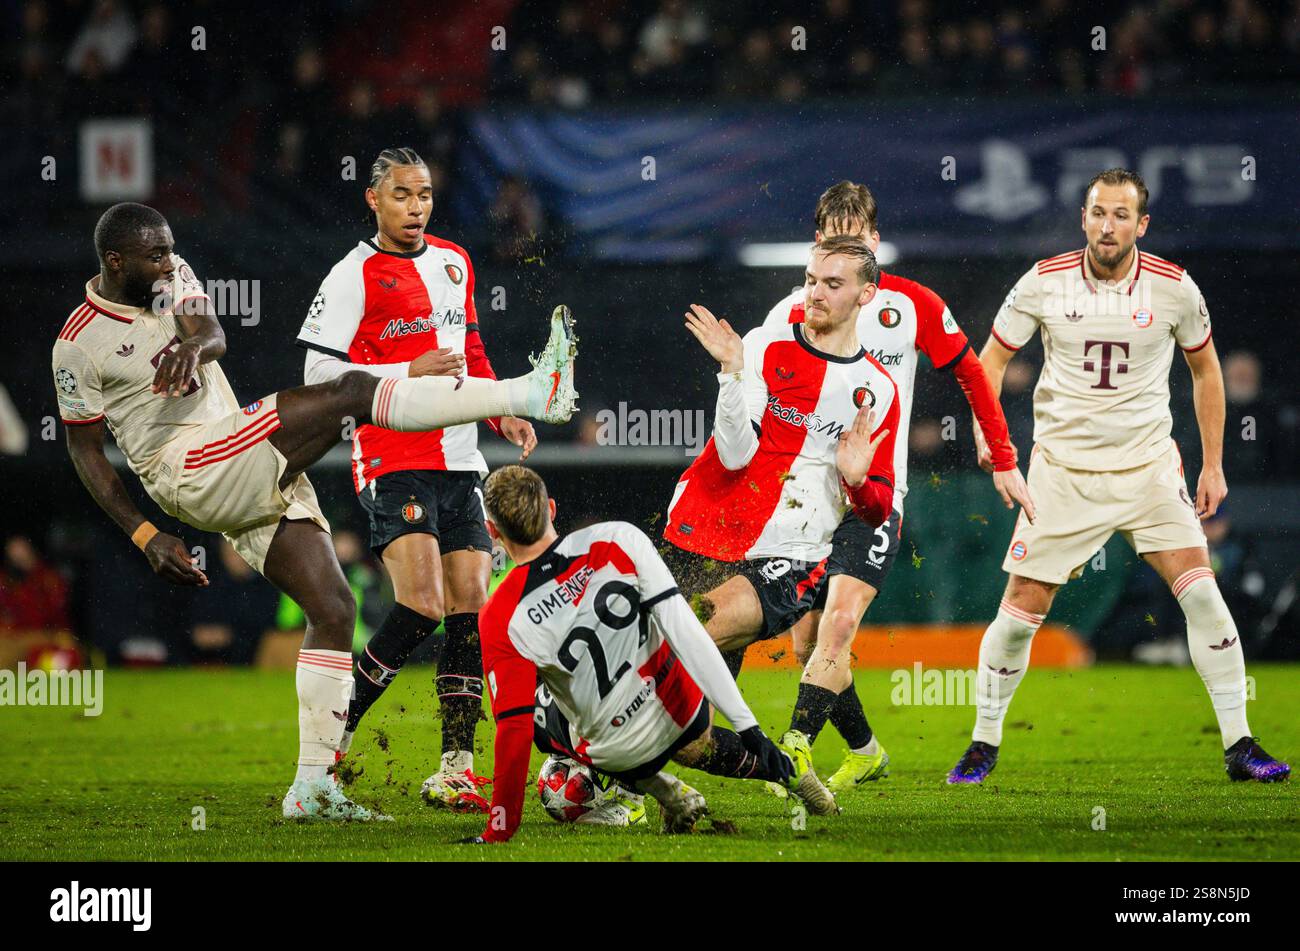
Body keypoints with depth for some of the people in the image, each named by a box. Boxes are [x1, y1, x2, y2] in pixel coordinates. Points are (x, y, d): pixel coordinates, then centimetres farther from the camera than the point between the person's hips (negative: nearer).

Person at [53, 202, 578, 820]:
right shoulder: (80, 344, -5)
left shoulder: (173, 277, 12)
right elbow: (85, 451, 0)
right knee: (350, 392, -19)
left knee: (332, 608, 2)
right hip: (189, 472, -7)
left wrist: (194, 345, -33)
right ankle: (532, 395, -24)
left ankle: (313, 785, 3)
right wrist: (147, 539, -5)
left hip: (251, 477, 7)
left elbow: (212, 333, -7)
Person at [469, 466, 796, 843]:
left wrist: (498, 833, -12)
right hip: (683, 714, 4)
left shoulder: (501, 619, -23)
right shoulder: (619, 540, -18)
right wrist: (748, 727, -17)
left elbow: (514, 732, -21)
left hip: (613, 752, -4)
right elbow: (685, 632, -20)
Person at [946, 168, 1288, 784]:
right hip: (1062, 471, 0)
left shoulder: (1174, 288, -5)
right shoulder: (1044, 283, -7)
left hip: (1148, 467, 0)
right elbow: (991, 359, 6)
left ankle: (1238, 746, -5)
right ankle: (983, 745, 16)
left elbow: (1205, 368, 11)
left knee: (1201, 592, -13)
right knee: (1020, 612, -3)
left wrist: (1213, 464, 10)